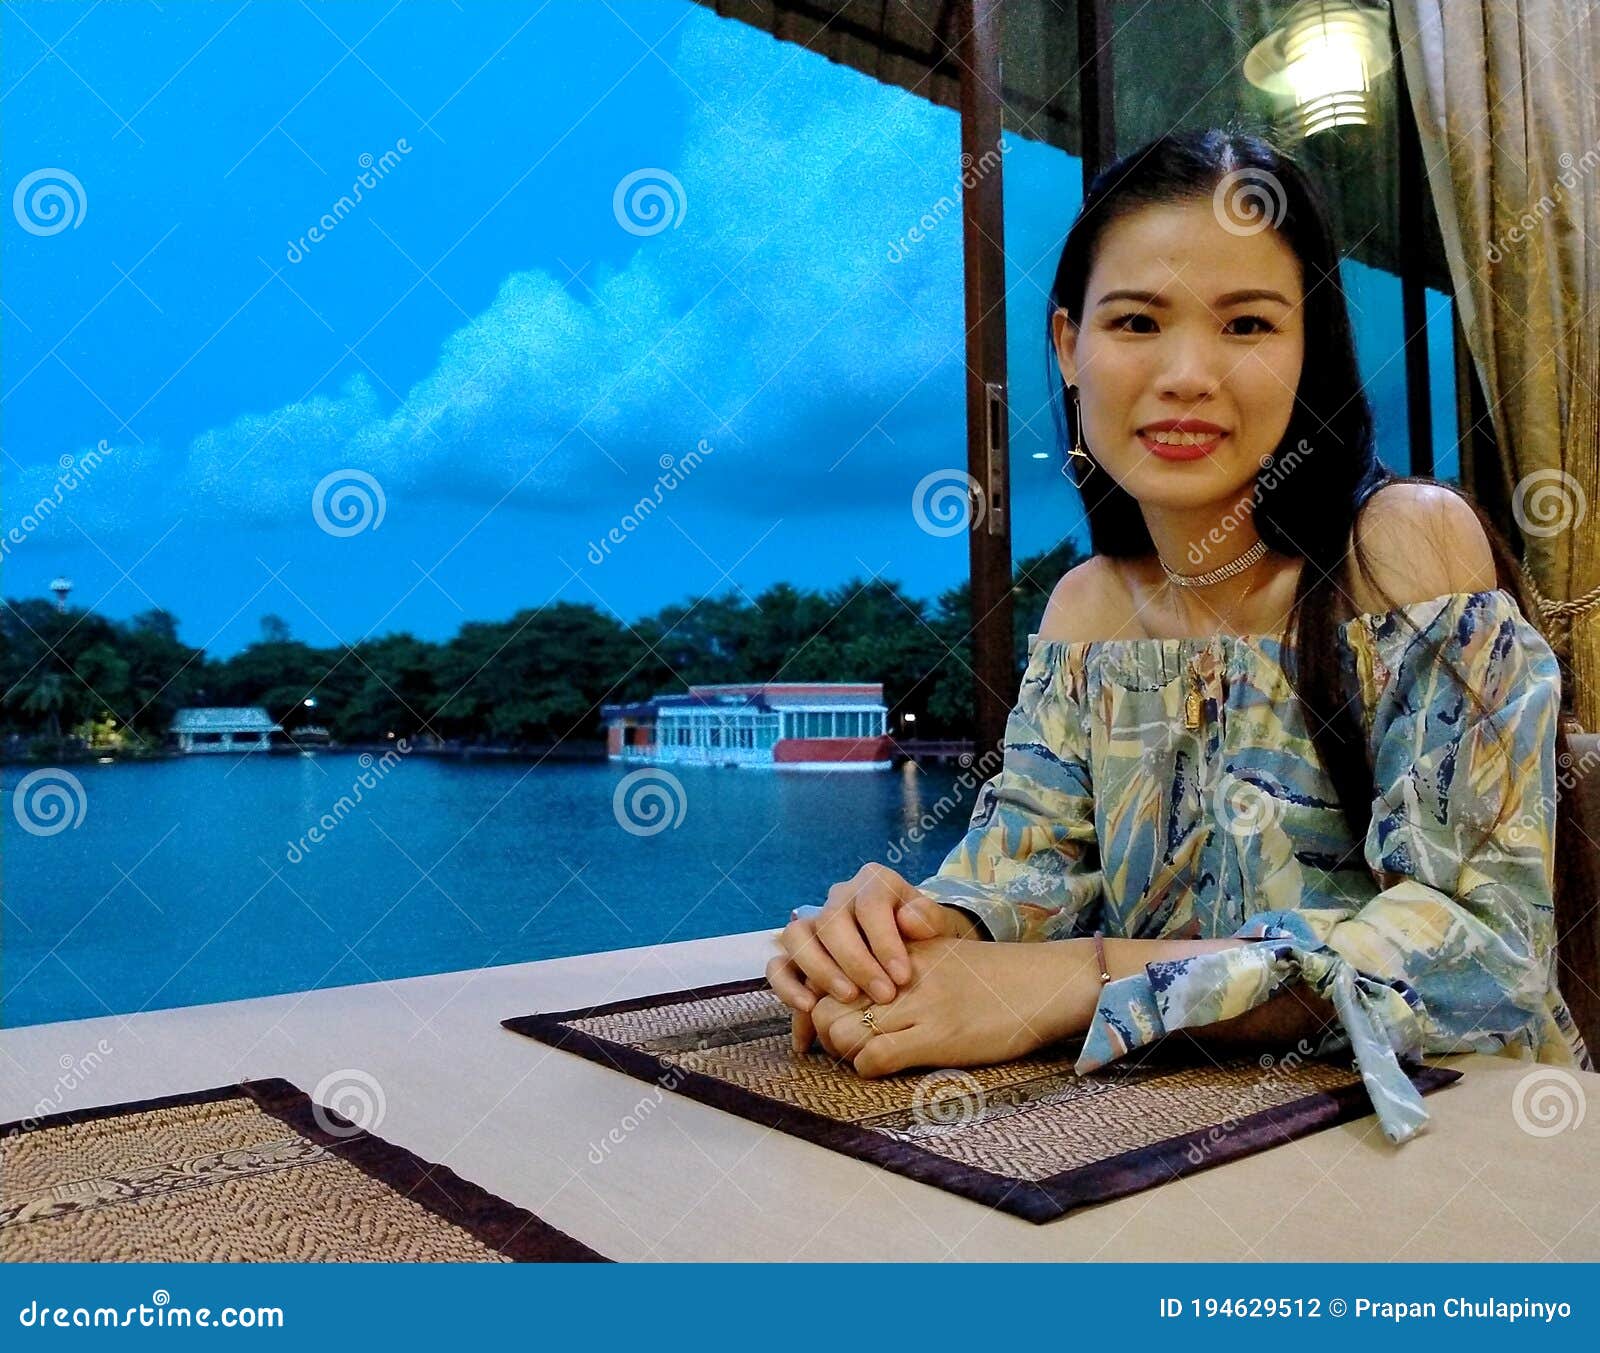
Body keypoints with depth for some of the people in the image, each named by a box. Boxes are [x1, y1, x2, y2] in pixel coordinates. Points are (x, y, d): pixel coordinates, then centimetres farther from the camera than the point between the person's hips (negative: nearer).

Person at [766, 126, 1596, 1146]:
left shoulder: (1411, 543, -14)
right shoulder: (1086, 605, 2)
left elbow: (1485, 943, -20)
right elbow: (1027, 862, 2)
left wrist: (1073, 984, -29)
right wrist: (923, 925, -21)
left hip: (1439, 1127, -2)